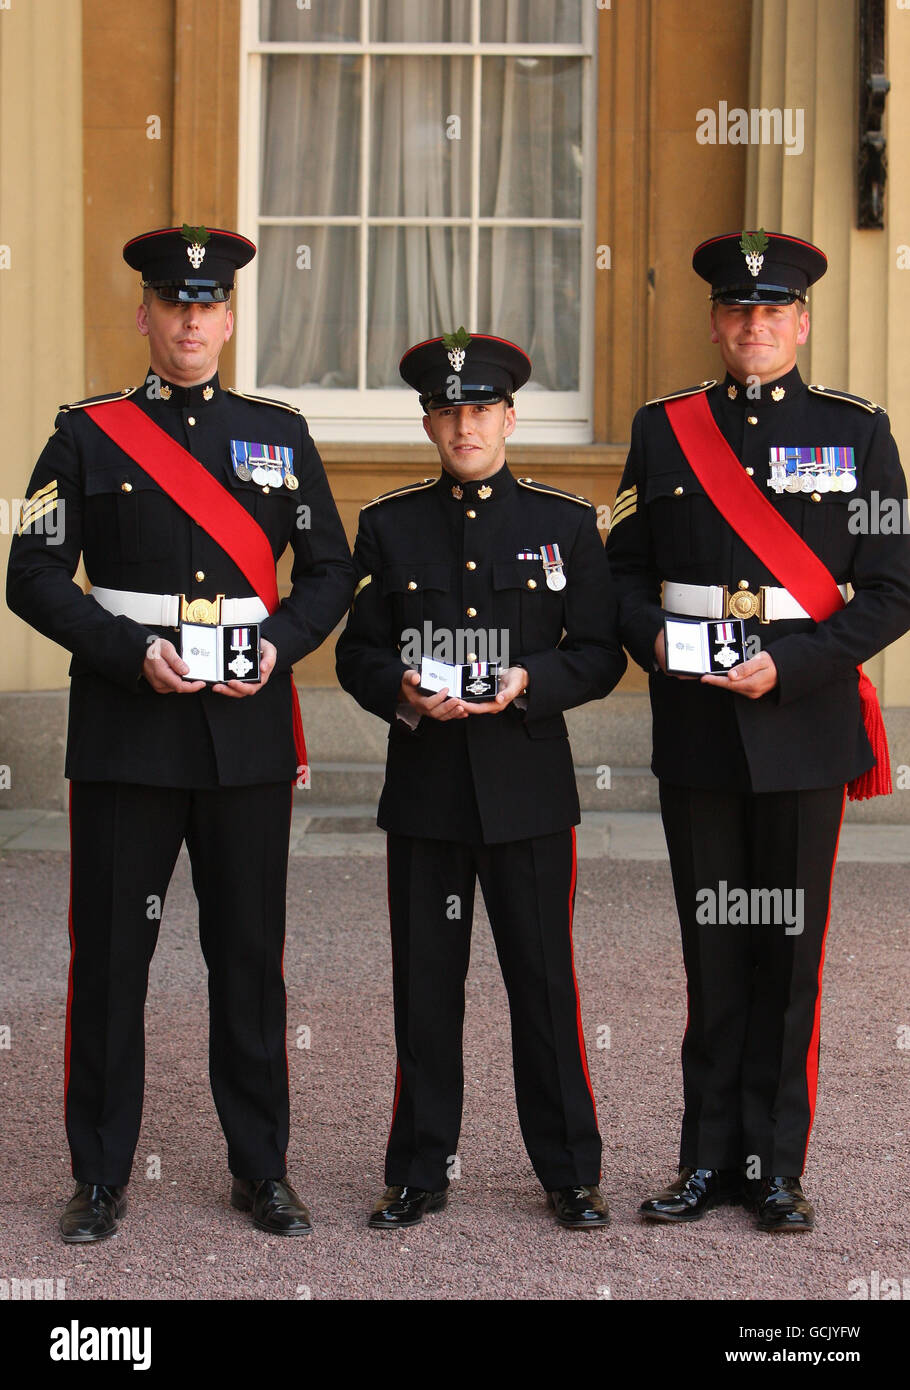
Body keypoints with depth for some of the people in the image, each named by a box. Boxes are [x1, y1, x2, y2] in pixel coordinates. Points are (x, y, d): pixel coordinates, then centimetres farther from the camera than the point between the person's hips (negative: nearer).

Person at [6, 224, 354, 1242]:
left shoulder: (281, 435, 10)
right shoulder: (88, 436, 3)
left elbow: (329, 571, 11)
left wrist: (277, 644, -8)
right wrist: (135, 654, -14)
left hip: (249, 730, 2)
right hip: (125, 730, -2)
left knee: (250, 953, 7)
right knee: (110, 954, 3)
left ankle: (261, 1169, 19)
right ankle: (101, 1176, 15)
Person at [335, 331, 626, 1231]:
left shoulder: (565, 522, 5)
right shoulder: (388, 525, 8)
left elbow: (601, 655, 3)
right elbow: (357, 652, 8)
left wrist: (528, 684, -15)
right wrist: (401, 690, -13)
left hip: (528, 785, -1)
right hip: (425, 784, 1)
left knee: (543, 979, 2)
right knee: (425, 984, 5)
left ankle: (569, 1173, 14)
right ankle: (419, 1174, 16)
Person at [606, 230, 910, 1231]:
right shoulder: (665, 428, 8)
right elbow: (625, 565, 13)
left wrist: (790, 666, -15)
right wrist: (651, 638, -8)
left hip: (802, 726, -1)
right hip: (694, 728, 2)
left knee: (790, 948, 4)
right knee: (711, 950, 8)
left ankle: (775, 1168, 14)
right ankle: (709, 1160, 18)